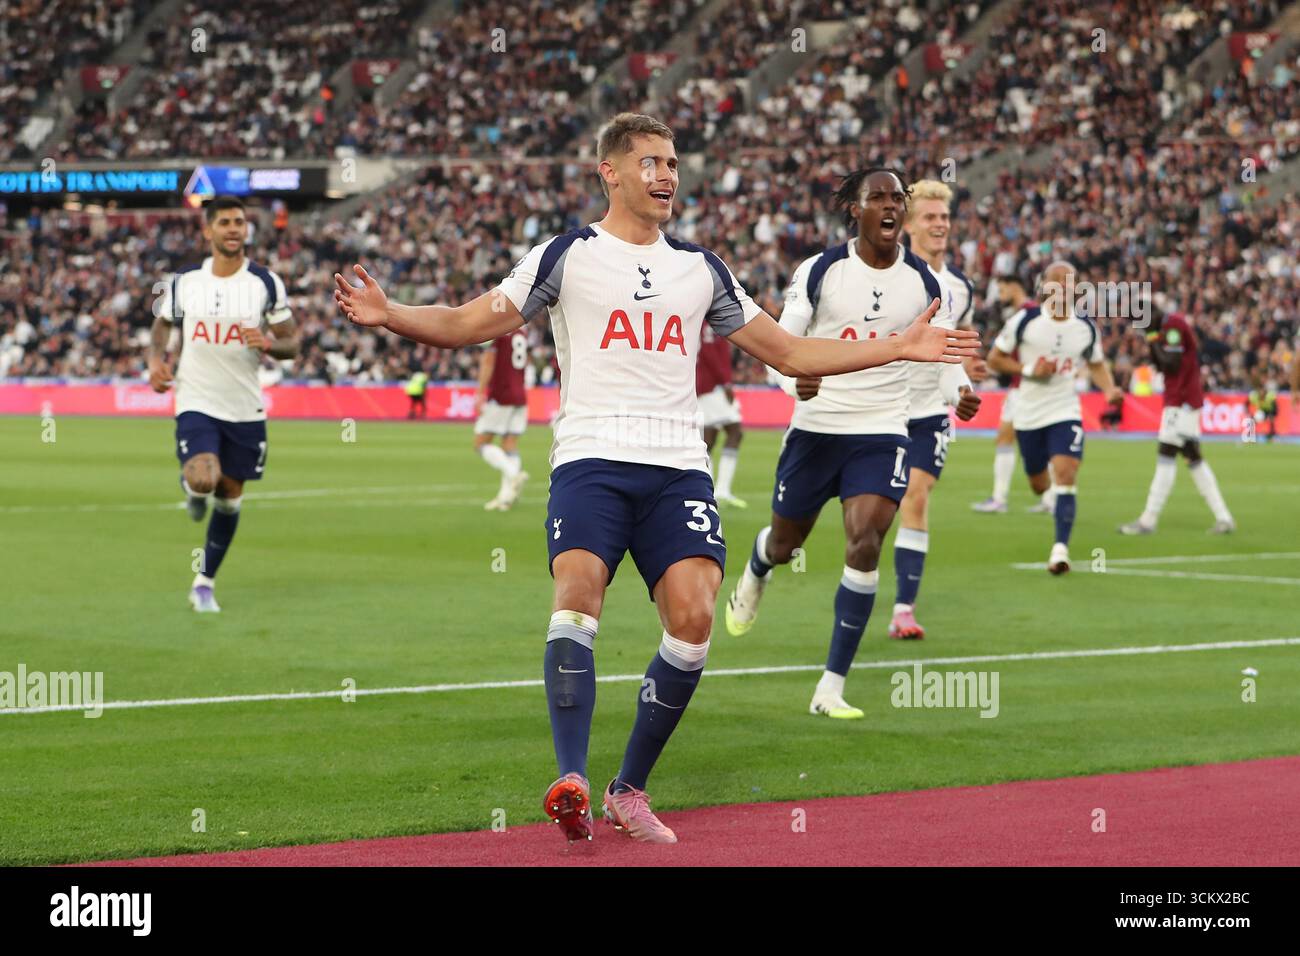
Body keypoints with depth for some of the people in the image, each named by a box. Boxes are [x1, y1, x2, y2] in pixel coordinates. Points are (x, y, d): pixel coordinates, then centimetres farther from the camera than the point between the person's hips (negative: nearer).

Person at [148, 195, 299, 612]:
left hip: (245, 407, 2)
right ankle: (191, 485, 14)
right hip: (197, 402, -2)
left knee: (229, 496, 9)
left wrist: (268, 344, -20)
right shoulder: (183, 282, -1)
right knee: (204, 479, -25)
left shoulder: (267, 283, -3)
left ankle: (204, 583, 25)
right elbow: (162, 323, 15)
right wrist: (156, 359, -4)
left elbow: (291, 342, 2)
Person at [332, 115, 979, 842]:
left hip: (678, 468, 3)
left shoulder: (701, 269, 19)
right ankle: (572, 781, -31)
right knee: (578, 592, -26)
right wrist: (389, 315, -13)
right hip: (591, 459, -3)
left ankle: (630, 791, -2)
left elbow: (788, 351, 24)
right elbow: (469, 324, 5)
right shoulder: (566, 257, 9)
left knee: (693, 617, -15)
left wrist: (901, 347, 20)